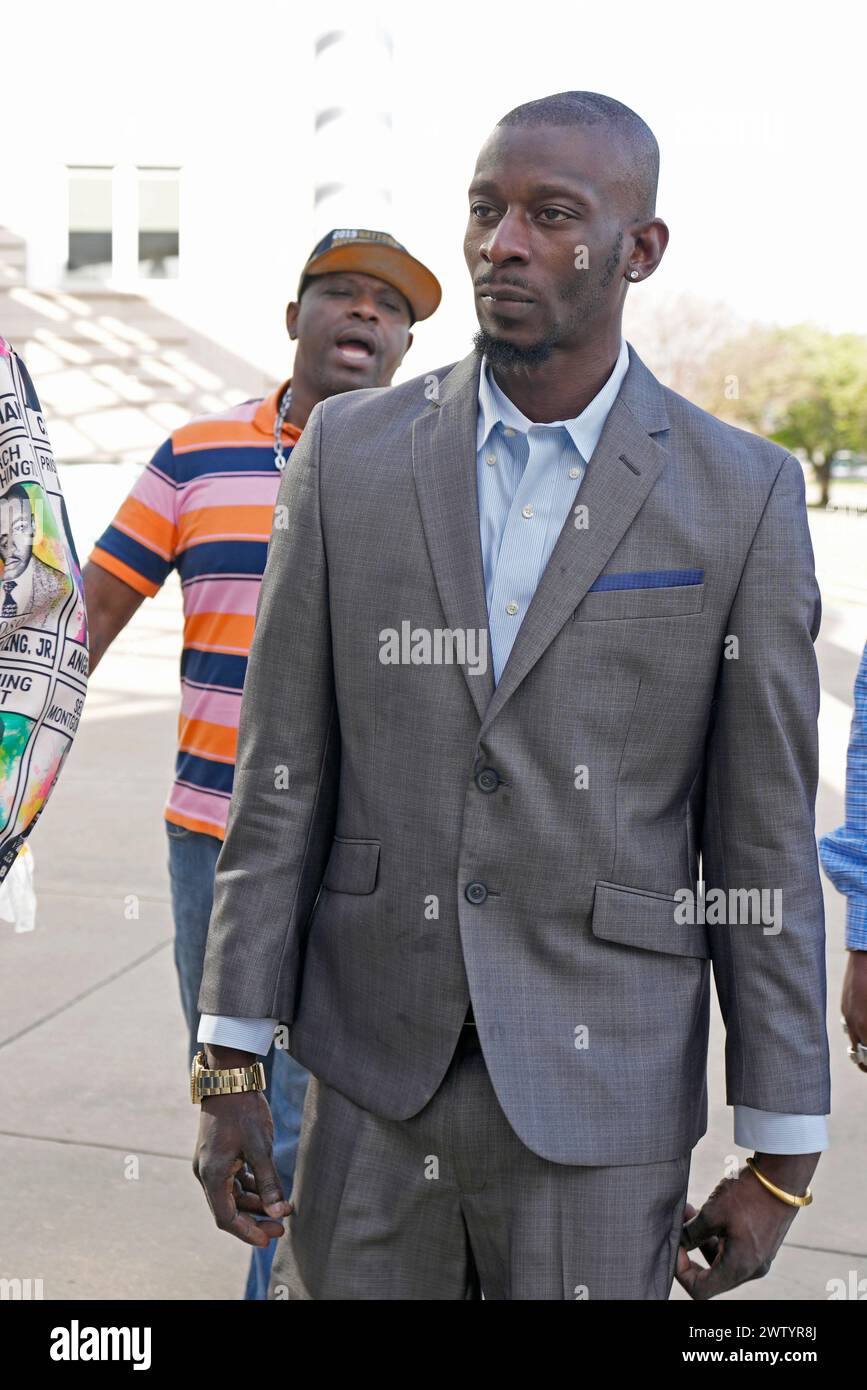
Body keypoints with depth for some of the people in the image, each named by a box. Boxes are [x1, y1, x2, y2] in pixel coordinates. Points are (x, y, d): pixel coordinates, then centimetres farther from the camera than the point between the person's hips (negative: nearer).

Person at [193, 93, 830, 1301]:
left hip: (602, 1091, -1)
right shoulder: (351, 451, -2)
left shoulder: (742, 495, -6)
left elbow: (763, 839, -3)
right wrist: (230, 1072, -2)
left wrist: (781, 1155, -1)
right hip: (372, 1081, 2)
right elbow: (284, 775, 0)